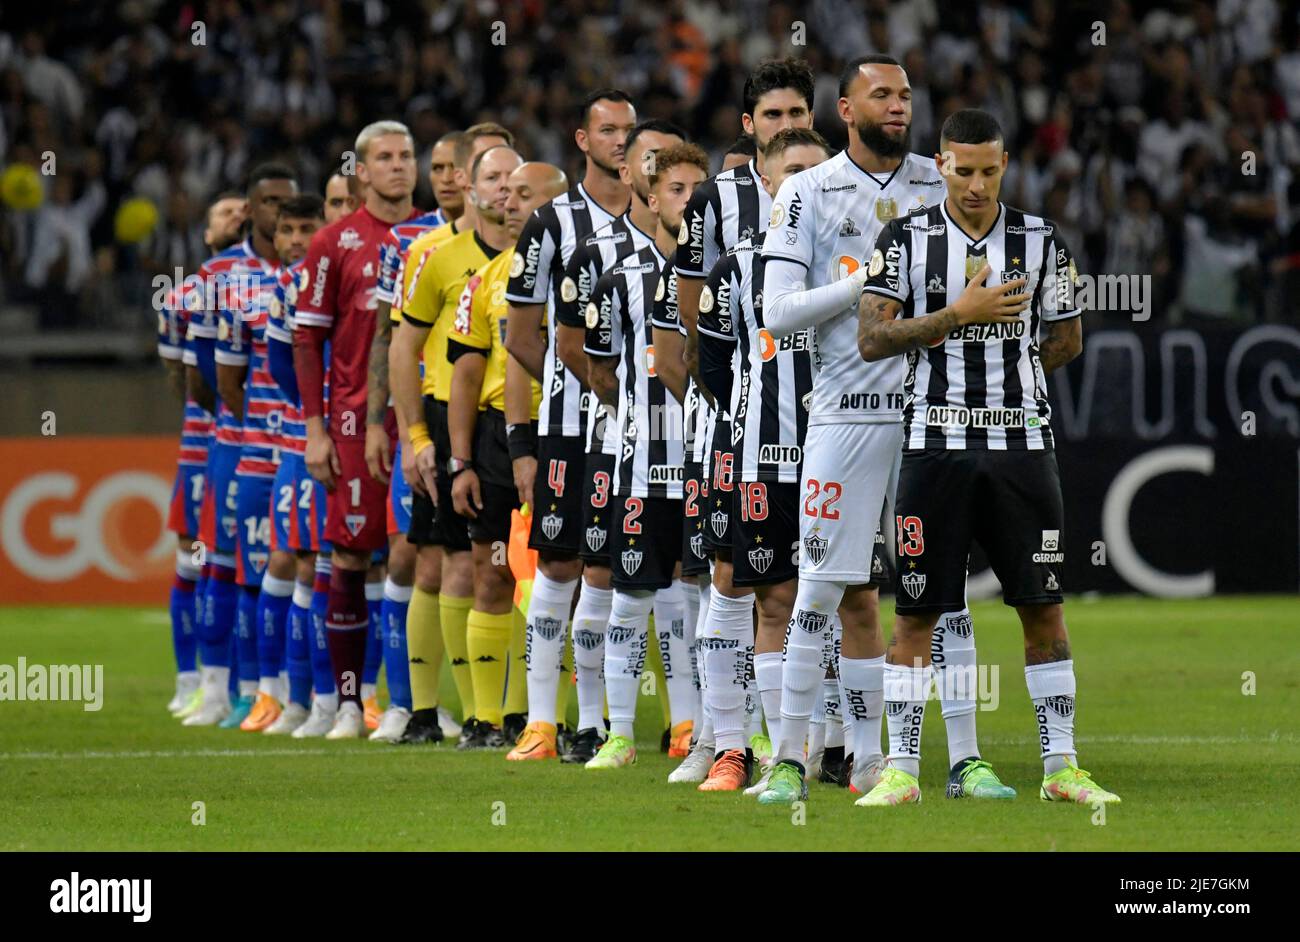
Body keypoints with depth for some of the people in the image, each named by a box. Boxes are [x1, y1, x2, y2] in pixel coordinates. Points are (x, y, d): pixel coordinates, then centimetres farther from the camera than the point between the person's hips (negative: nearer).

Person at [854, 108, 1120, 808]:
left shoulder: (1041, 241, 6)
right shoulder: (906, 239, 0)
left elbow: (1066, 341, 15)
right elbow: (872, 340, -9)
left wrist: (1004, 378, 6)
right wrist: (961, 315, -16)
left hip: (1021, 443, 1)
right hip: (935, 447, -1)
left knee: (1043, 608, 2)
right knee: (916, 613, 0)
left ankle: (1061, 765, 9)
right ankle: (901, 769, 5)